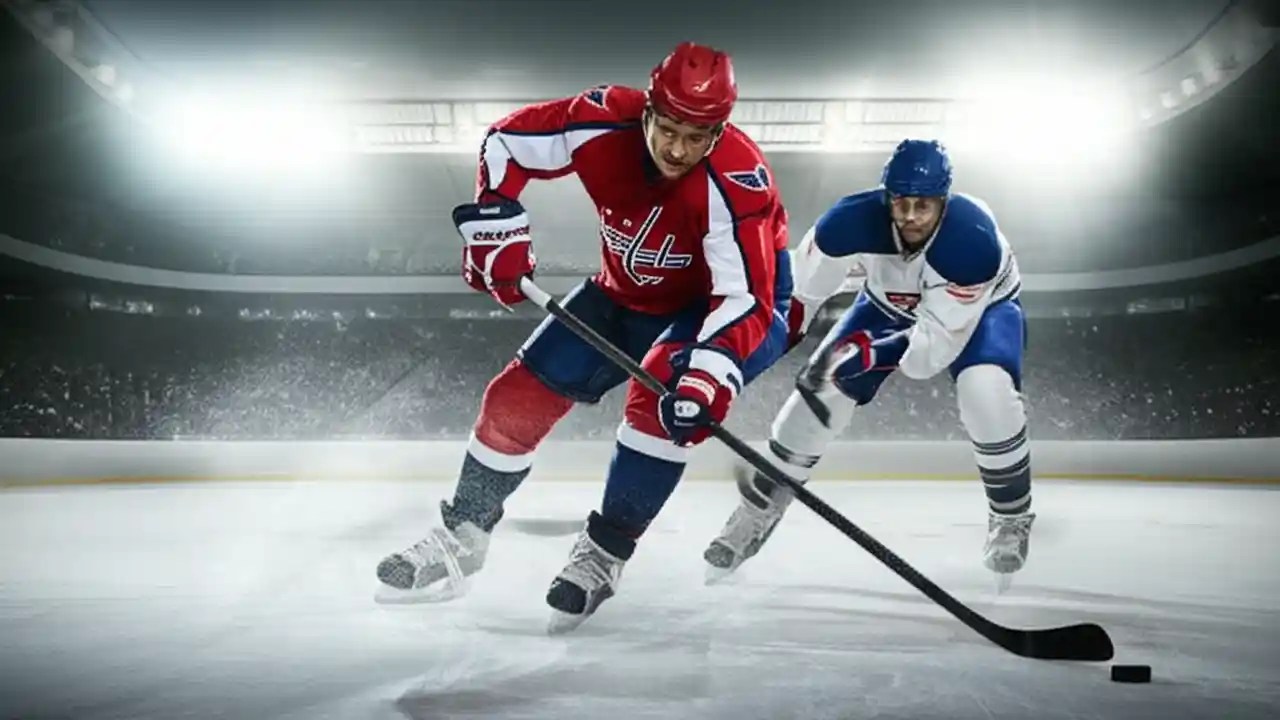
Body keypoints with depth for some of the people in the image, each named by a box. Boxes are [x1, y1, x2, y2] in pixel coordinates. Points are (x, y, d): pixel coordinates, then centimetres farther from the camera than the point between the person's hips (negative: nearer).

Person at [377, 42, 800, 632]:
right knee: (520, 394, -1)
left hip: (724, 301, -4)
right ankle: (461, 537, 17)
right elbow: (506, 142, -8)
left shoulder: (735, 181, -35)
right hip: (627, 292, 5)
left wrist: (710, 373, -53)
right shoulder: (604, 123, -24)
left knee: (660, 395, -33)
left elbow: (746, 299, -38)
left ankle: (604, 554, -17)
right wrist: (496, 228, -15)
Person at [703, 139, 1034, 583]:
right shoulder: (854, 221, -34)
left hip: (982, 305, -2)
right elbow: (797, 293, -18)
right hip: (889, 303, 3)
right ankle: (756, 512, 6)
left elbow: (935, 346, -38)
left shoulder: (974, 239, -40)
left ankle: (1012, 517, -4)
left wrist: (866, 354, -49)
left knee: (987, 391, -30)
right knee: (821, 391, -10)